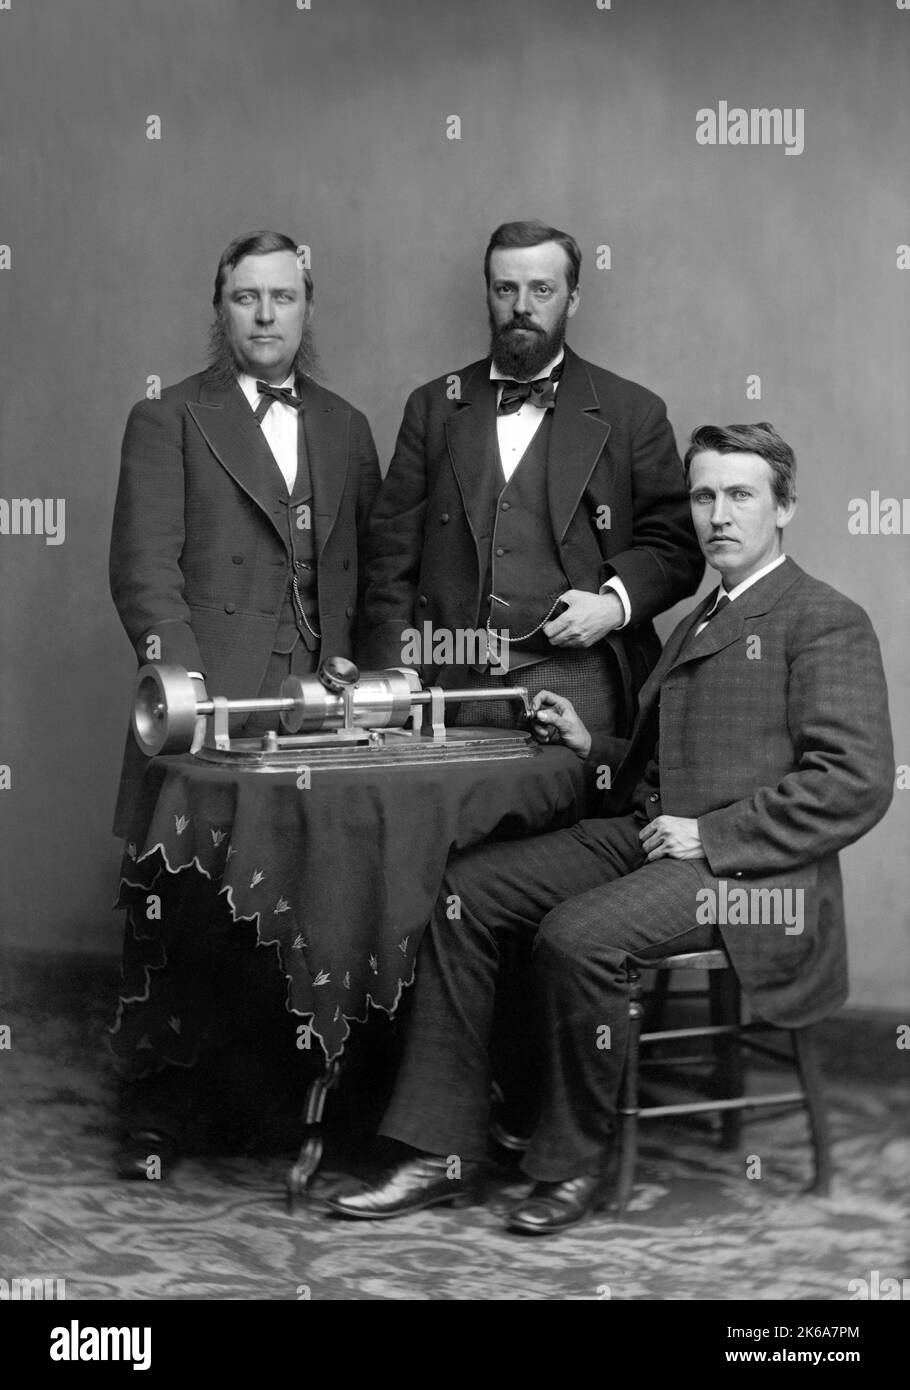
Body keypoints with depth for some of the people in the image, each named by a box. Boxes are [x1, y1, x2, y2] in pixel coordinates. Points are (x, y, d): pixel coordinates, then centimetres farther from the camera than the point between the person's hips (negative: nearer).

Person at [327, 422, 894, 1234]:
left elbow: (856, 783, -14)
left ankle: (574, 1164, -8)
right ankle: (444, 1154, -5)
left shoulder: (827, 622, -3)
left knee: (577, 935, -31)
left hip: (746, 866, -8)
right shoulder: (699, 624, 25)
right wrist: (591, 747, 12)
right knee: (463, 890, -7)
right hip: (645, 835, 9)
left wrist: (710, 834, -16)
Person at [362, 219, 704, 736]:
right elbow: (394, 553, 8)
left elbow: (676, 548, 8)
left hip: (581, 688, -1)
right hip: (457, 689, 1)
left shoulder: (633, 412, 8)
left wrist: (617, 602, -11)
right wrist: (396, 690, -2)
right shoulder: (434, 407, 13)